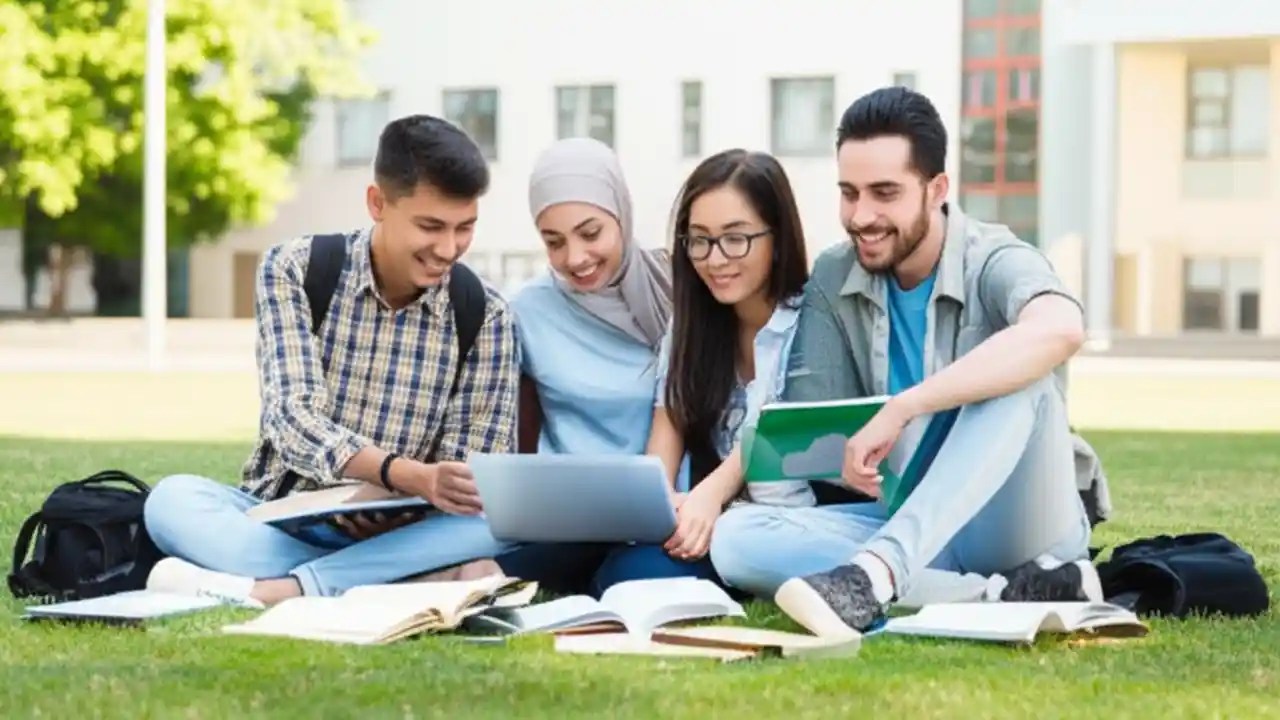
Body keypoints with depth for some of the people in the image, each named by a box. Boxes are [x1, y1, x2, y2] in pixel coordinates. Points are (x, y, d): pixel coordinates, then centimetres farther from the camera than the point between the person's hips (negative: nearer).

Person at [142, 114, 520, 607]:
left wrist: (407, 516, -27)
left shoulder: (485, 317, -2)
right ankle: (427, 580, -38)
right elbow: (294, 419, -19)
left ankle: (270, 590, -38)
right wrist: (414, 477, -37)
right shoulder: (293, 271, -6)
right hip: (280, 522, 0)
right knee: (173, 499, -30)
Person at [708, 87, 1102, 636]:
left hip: (1017, 525, -4)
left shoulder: (995, 263, -14)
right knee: (736, 537, -21)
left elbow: (1060, 330, -38)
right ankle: (1000, 595, -29)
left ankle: (874, 575, -45)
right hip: (909, 529, 4)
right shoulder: (833, 282, 1)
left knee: (1020, 376, -31)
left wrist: (899, 410, -39)